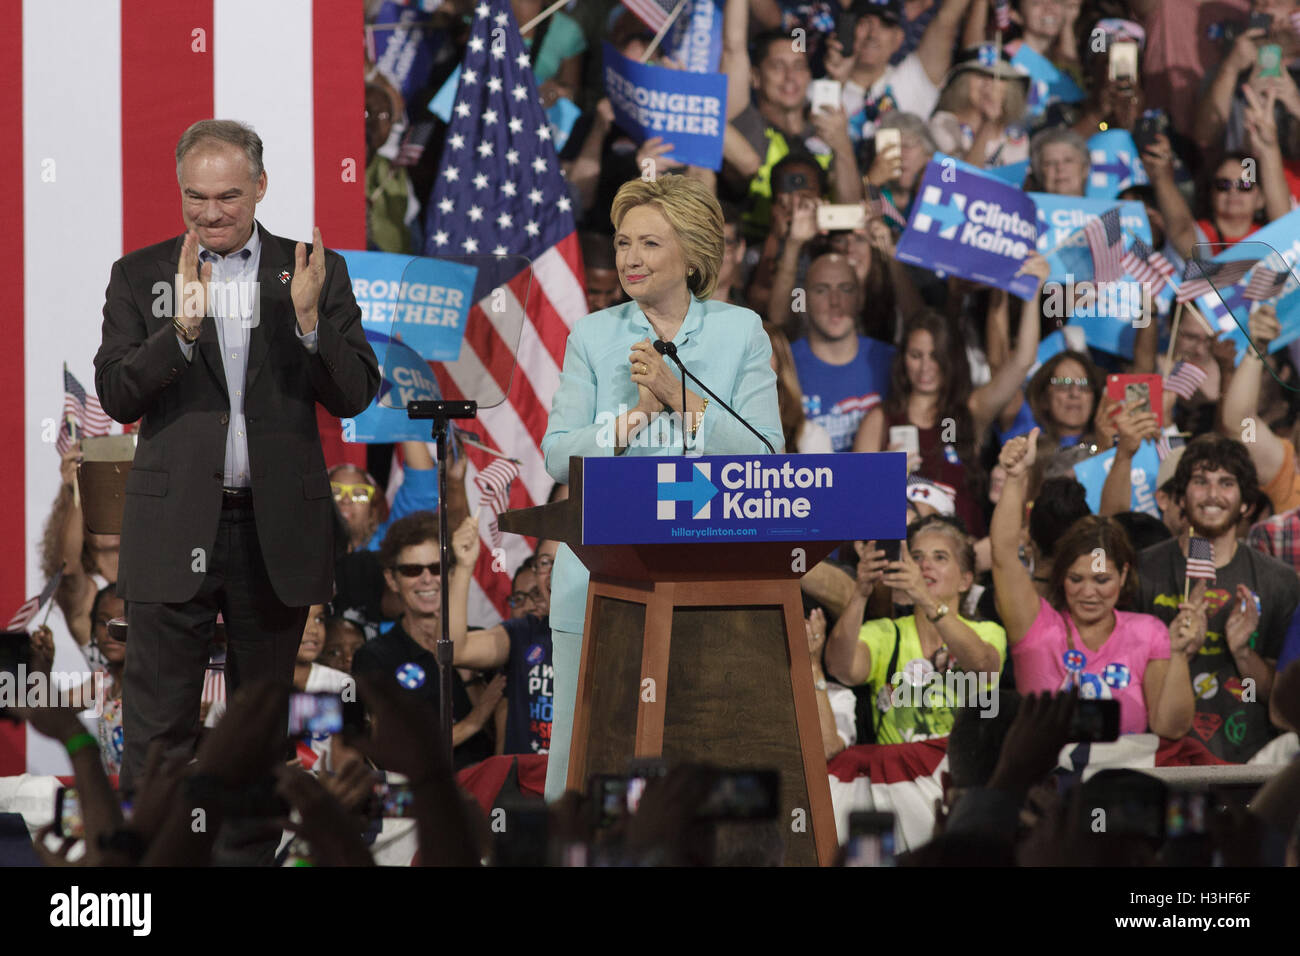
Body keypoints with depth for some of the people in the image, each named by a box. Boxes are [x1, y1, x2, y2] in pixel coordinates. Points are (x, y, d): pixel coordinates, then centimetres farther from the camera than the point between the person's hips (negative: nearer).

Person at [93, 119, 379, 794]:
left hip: (277, 528, 1)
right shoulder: (140, 275, 4)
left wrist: (308, 319, -18)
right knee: (158, 721, -4)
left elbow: (354, 396, -1)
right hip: (174, 529, -1)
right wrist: (182, 329, -21)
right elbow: (117, 396, -6)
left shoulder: (315, 272, 4)